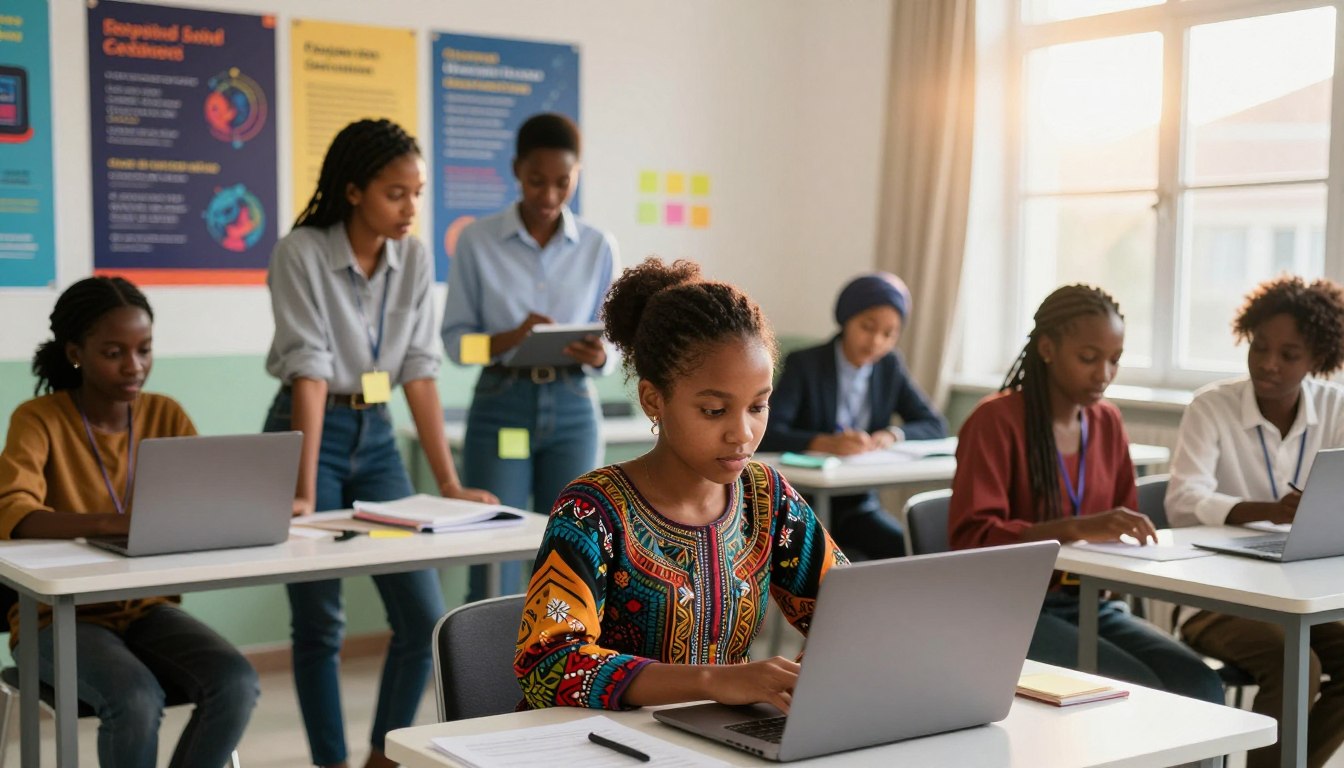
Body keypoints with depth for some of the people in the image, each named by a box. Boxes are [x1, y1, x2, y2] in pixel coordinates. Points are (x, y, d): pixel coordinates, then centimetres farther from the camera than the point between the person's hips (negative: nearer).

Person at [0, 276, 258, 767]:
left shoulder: (166, 416, 2)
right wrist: (110, 522, -45)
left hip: (147, 608, 4)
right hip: (60, 615, -4)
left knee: (236, 684, -24)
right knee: (136, 698, -33)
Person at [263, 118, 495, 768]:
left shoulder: (414, 259, -1)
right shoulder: (302, 253, -15)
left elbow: (419, 371, -2)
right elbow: (309, 372, -22)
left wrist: (449, 483, -7)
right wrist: (305, 489, -26)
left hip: (376, 436, 5)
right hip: (308, 432, -5)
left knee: (425, 616, 1)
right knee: (320, 621, 1)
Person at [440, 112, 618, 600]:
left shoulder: (598, 248, 4)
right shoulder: (477, 241, -2)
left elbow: (610, 341, 6)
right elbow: (455, 339, -1)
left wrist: (596, 356, -18)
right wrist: (512, 339, -20)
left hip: (572, 411, 2)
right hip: (501, 407, -2)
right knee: (496, 564, -4)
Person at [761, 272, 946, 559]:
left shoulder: (890, 366, 8)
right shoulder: (804, 364, -8)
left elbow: (935, 425, 7)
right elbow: (767, 434, -20)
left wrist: (893, 435, -15)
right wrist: (826, 443, -37)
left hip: (858, 503, 5)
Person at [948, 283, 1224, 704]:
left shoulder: (1108, 421, 12)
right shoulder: (995, 421, -10)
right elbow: (971, 537, -20)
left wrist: (1132, 535, -7)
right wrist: (1078, 528, -32)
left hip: (1091, 603, 6)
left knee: (1199, 686, -19)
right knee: (1139, 691, -27)